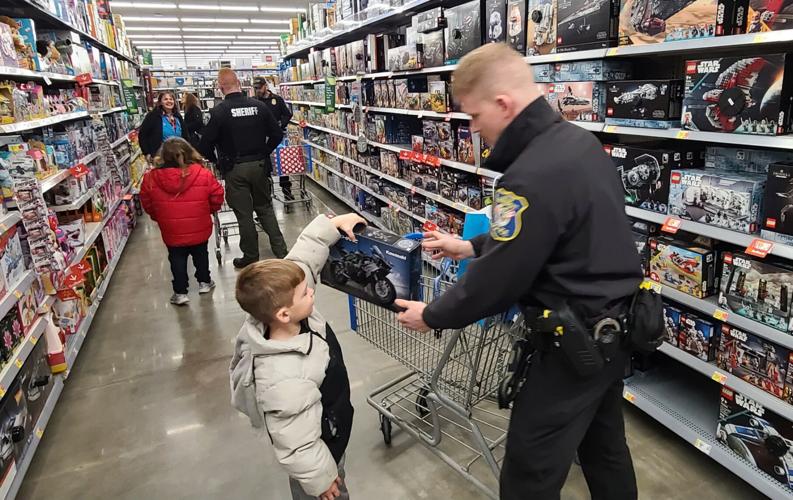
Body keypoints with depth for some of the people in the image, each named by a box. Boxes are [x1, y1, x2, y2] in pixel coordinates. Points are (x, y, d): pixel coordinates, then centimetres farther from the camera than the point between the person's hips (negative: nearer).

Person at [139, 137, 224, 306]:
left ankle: (180, 292, 17)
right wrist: (209, 210, 13)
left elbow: (147, 204, 2)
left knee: (177, 260, 14)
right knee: (201, 254, 22)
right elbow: (217, 197, -5)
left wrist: (159, 217, 19)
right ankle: (204, 282, 36)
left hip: (172, 232, 0)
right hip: (200, 230, 0)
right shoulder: (204, 175, -14)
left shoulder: (151, 178, -10)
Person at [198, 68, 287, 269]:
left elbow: (205, 143, -9)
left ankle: (251, 257, 16)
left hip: (234, 169, -3)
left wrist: (216, 160, 10)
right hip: (259, 165, 3)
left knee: (244, 214, 7)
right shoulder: (259, 106, -1)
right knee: (265, 208, 16)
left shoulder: (219, 111, -11)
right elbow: (277, 135, 1)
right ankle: (281, 251, 15)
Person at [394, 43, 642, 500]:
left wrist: (432, 316, -6)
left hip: (578, 340, -9)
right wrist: (473, 246, 14)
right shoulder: (579, 141, 2)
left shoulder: (533, 177, -29)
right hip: (616, 323, 9)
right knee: (604, 445, 28)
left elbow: (499, 280, -22)